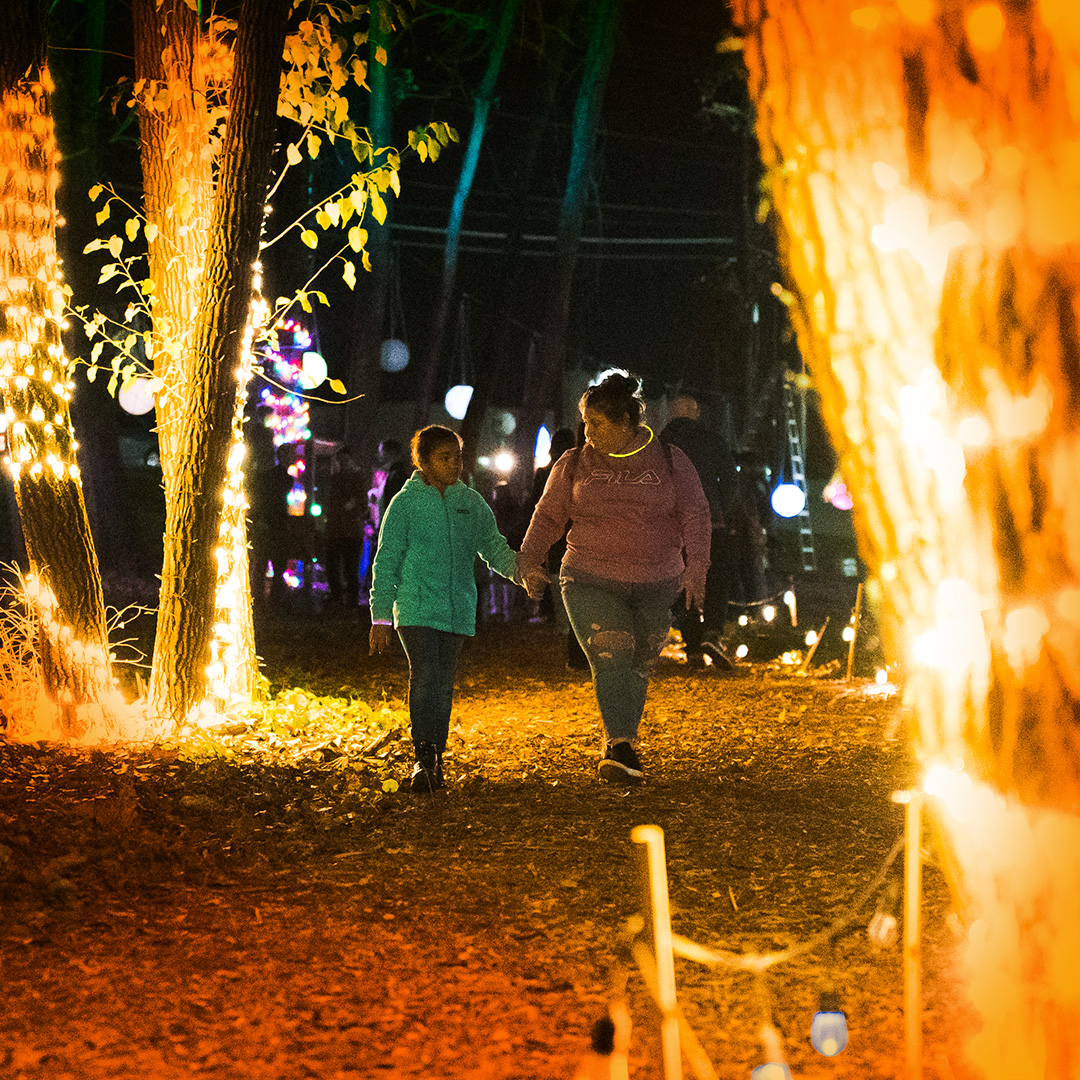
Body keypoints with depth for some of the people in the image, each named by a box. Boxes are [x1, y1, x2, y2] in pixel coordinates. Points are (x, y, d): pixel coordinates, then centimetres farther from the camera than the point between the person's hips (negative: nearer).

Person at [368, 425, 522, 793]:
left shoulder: (471, 503, 10)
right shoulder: (405, 503, 0)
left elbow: (494, 547, 9)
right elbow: (386, 562, 2)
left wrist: (520, 569, -13)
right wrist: (381, 617, -1)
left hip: (457, 608, 4)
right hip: (416, 606, -4)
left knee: (444, 684, 7)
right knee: (424, 677, -18)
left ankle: (436, 760, 17)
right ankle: (422, 759, -16)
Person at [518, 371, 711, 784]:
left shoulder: (669, 461, 4)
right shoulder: (574, 466, 6)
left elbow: (694, 514, 0)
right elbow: (548, 516, 13)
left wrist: (696, 564, -13)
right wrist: (529, 560, 2)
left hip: (655, 587, 1)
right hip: (590, 583, -1)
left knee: (637, 667, 5)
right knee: (610, 660, -18)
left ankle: (620, 744, 19)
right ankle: (622, 749, -26)